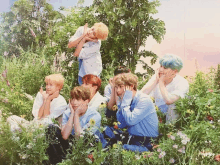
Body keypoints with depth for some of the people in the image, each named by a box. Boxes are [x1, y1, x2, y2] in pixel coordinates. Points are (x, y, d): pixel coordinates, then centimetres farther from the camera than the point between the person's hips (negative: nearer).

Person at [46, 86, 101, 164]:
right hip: (70, 144, 4)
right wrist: (72, 113, -16)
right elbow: (65, 136, -18)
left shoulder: (95, 116, -14)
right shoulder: (67, 113, -2)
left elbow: (79, 137, -23)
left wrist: (76, 115, -19)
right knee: (51, 128, -11)